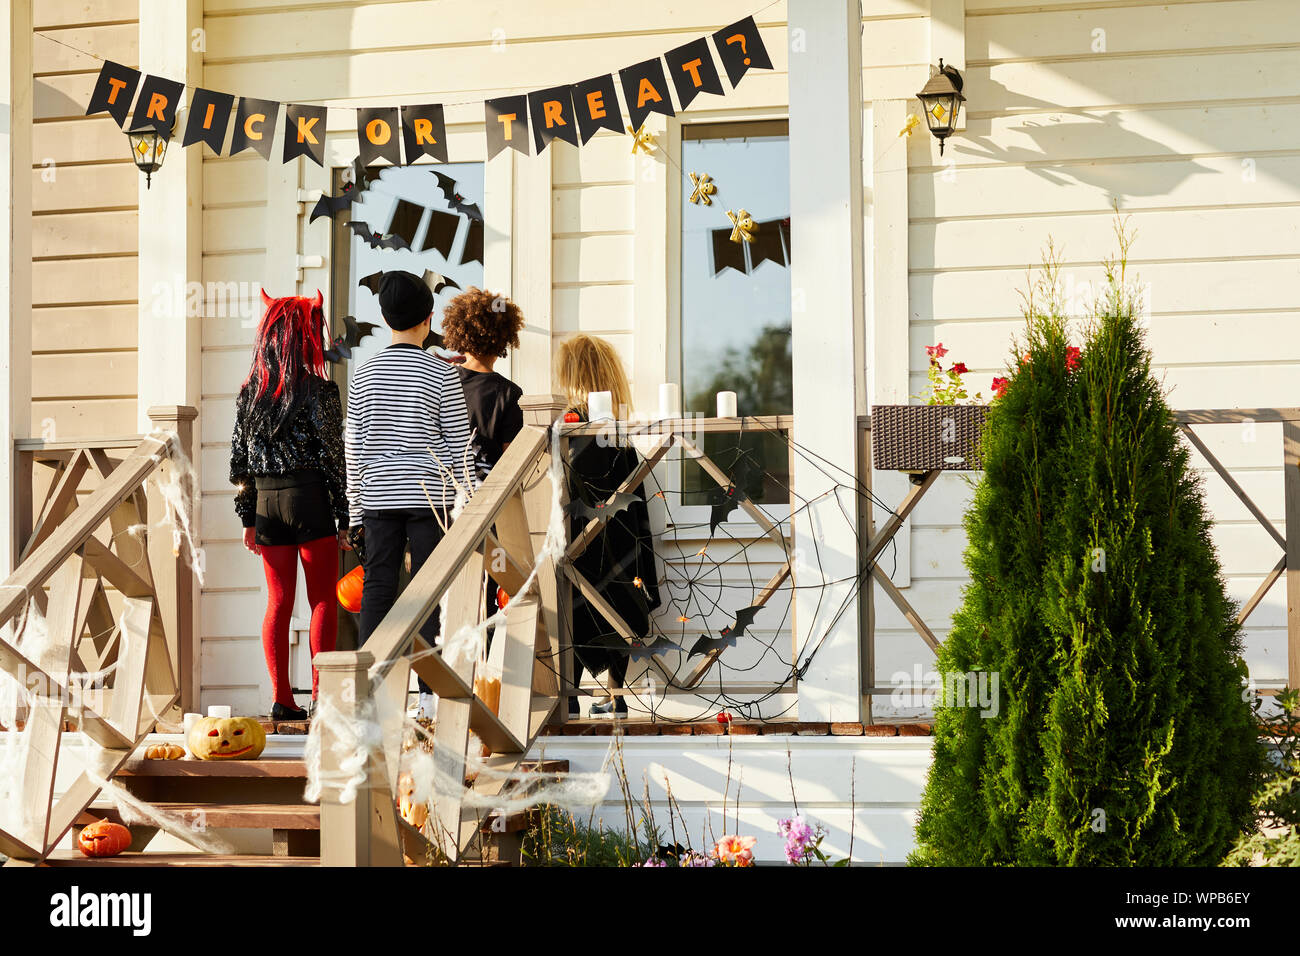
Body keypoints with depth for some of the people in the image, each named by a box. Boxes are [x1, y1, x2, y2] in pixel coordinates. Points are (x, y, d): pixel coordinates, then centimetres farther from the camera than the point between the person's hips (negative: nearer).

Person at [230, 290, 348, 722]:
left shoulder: (250, 392, 5)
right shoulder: (320, 391, -8)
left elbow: (238, 460, 8)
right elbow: (333, 457, -8)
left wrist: (247, 517, 13)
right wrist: (343, 516, -2)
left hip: (267, 502, 4)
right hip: (311, 500, -4)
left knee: (278, 601, 8)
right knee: (323, 600, 3)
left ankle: (281, 698, 4)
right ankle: (321, 693, -1)